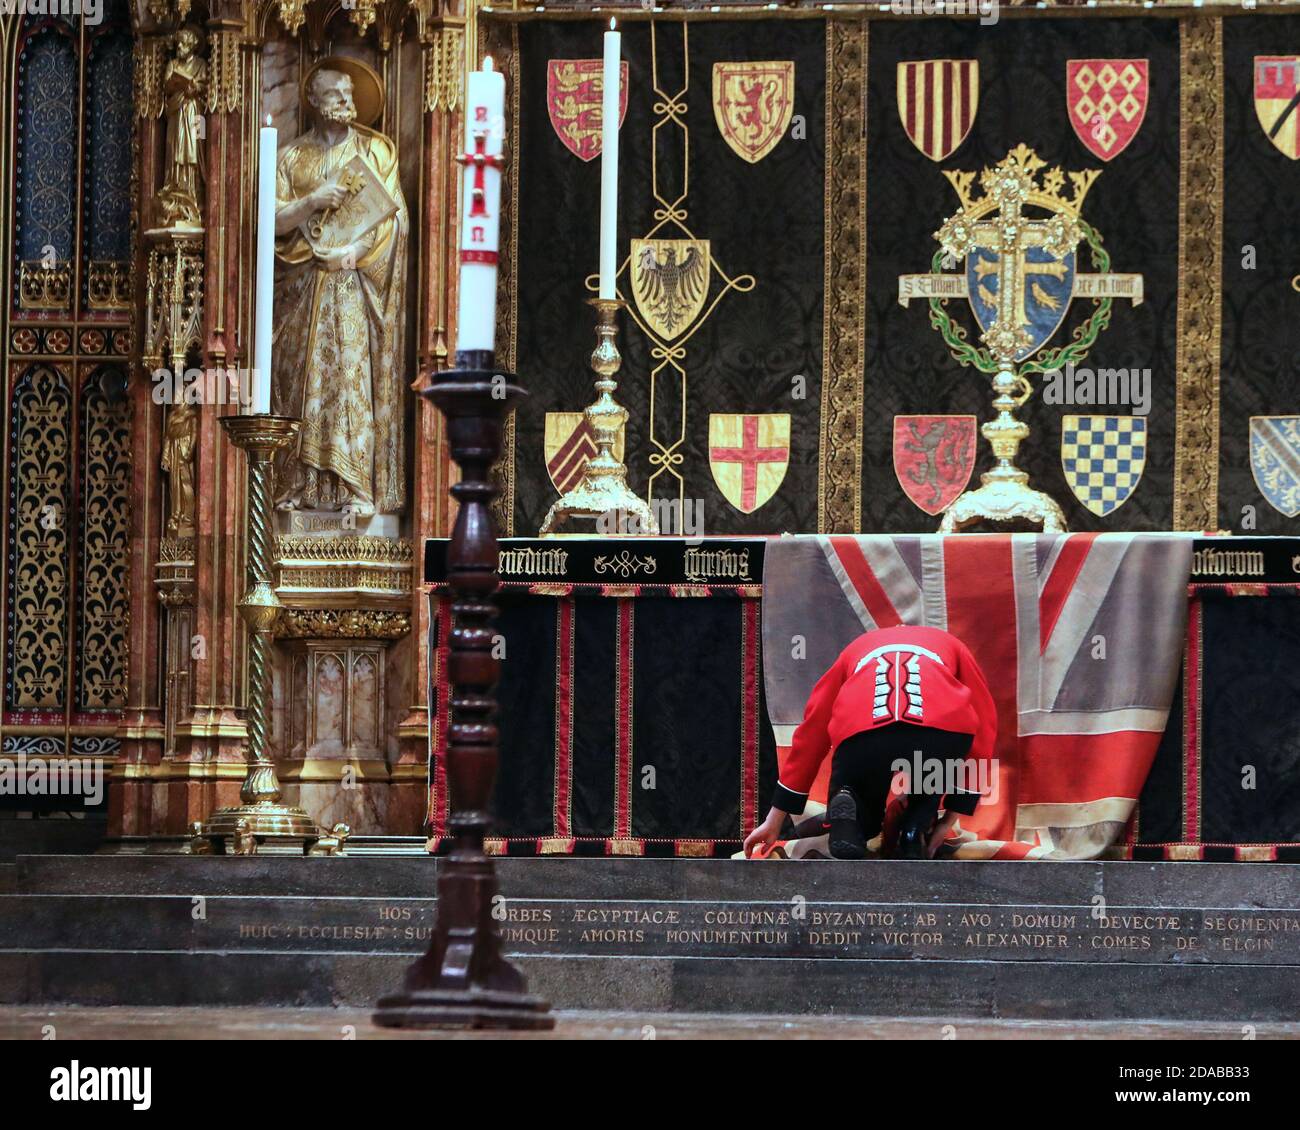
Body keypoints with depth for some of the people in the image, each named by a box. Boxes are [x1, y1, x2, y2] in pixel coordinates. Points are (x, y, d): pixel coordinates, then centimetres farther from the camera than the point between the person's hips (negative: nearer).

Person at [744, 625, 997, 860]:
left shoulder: (856, 648, 39)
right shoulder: (949, 644, 36)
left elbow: (812, 733, 36)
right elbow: (983, 730, 27)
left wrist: (776, 819, 39)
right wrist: (954, 814, 30)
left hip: (862, 734, 0)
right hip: (944, 732, 0)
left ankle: (847, 808, -3)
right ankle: (916, 827, 12)